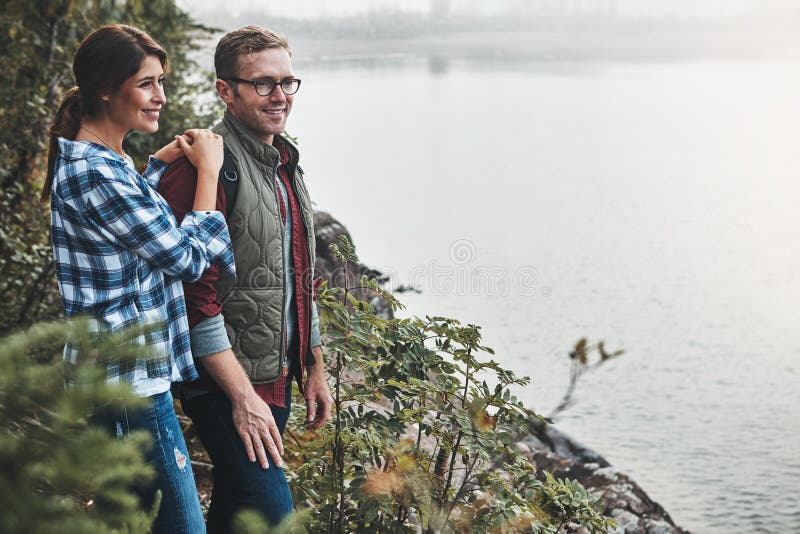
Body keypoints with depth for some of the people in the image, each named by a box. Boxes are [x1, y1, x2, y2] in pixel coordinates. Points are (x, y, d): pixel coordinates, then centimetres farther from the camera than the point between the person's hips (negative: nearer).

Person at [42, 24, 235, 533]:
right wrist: (208, 168, -8)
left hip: (114, 373, 11)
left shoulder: (94, 161, 10)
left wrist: (162, 161, 16)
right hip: (130, 380, -11)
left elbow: (134, 214, 31)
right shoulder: (95, 175, -22)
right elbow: (188, 257, -18)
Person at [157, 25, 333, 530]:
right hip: (226, 378, -9)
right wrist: (242, 394, -20)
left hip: (277, 376, 9)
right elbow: (195, 293, -20)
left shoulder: (286, 164, 14)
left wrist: (315, 369, 19)